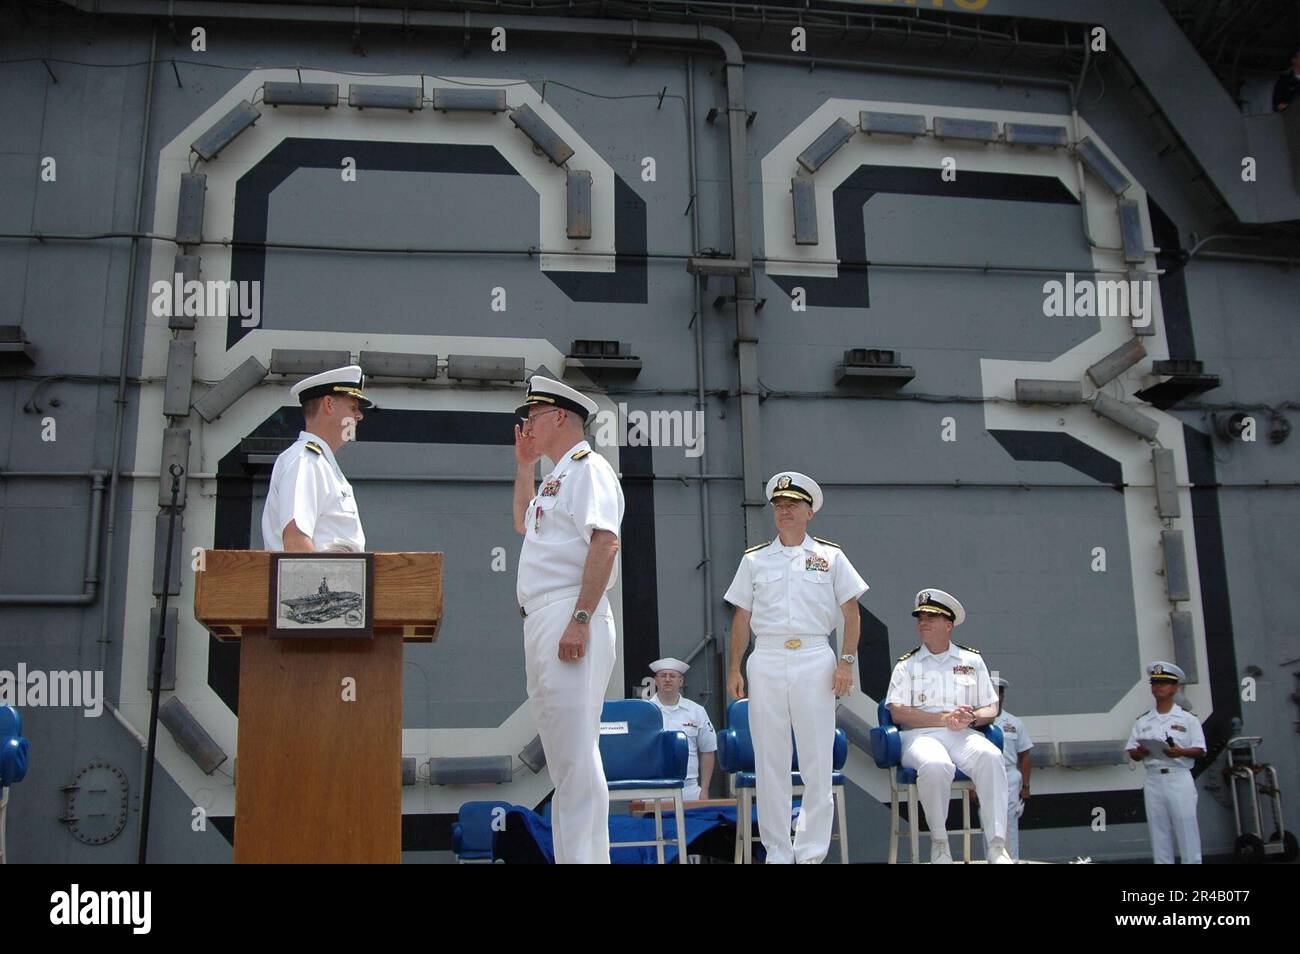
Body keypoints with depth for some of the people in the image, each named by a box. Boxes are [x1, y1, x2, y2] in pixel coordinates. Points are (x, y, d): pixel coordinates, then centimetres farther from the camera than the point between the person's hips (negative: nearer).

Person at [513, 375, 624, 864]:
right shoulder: (556, 478, 23)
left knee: (576, 752, -12)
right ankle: (568, 855, 20)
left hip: (569, 619, -11)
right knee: (561, 754, 13)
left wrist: (580, 619, -27)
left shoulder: (588, 467, -7)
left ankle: (586, 856, -11)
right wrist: (524, 465, 29)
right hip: (539, 622, 11)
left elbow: (605, 541, -19)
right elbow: (523, 524, 40)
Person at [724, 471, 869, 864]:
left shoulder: (830, 556, 9)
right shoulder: (754, 559, 13)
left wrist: (846, 662, -4)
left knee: (818, 760, -1)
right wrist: (734, 669, 6)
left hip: (814, 660, -1)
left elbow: (851, 613, 7)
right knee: (769, 760, 3)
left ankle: (811, 852, 7)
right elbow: (741, 618, 12)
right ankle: (777, 852, 11)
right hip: (767, 661, 2)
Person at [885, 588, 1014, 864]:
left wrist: (972, 718, -9)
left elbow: (992, 708, 15)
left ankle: (997, 847, -30)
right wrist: (944, 719, -11)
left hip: (965, 736, 2)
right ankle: (939, 843, -16)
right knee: (935, 765, -37)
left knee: (990, 756, -33)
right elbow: (898, 713, 0)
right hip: (920, 735, -1)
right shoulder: (907, 664, 14)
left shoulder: (972, 660, 19)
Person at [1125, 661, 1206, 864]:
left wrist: (1180, 752, -19)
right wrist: (1140, 751, -13)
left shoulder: (1187, 718, 4)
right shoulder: (1143, 721, 12)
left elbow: (1200, 750, 0)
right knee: (1158, 832, 6)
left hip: (1179, 779, -3)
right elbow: (1132, 753, 10)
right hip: (1153, 780, 3)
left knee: (1186, 831, -3)